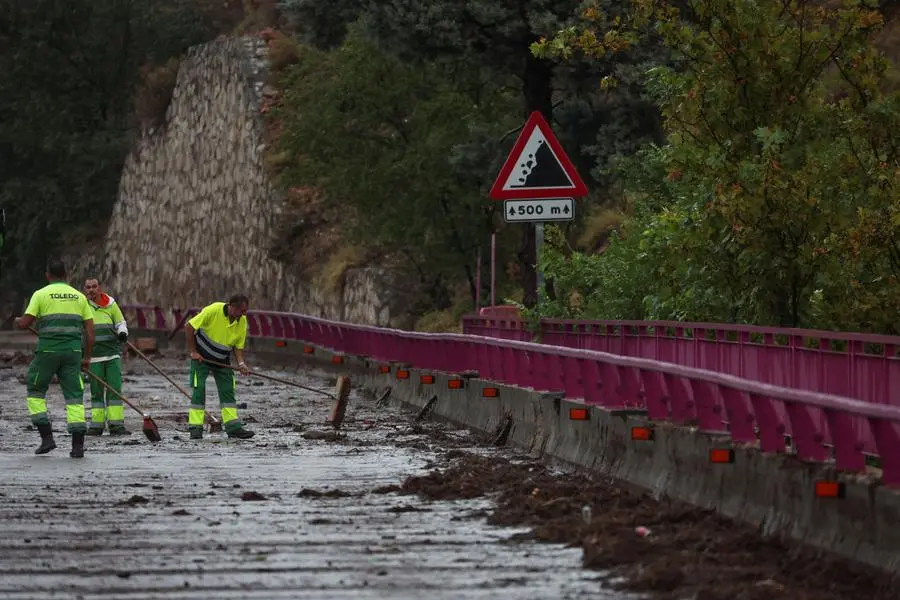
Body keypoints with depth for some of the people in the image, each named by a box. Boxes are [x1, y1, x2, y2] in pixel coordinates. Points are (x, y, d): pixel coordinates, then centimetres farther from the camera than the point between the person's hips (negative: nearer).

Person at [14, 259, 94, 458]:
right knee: (74, 396, 3)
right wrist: (87, 357, 14)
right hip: (73, 351, 3)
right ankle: (78, 445, -4)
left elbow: (24, 324, -4)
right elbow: (90, 329, 8)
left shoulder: (41, 294, -1)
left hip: (48, 351, -3)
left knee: (36, 391, 14)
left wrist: (18, 321, 20)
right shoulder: (79, 296, 11)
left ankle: (46, 437, 4)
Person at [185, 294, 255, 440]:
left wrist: (241, 363, -17)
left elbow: (238, 346, 2)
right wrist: (193, 352, -17)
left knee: (227, 390, 0)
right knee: (198, 390, -9)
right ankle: (195, 428, -6)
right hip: (201, 357, -5)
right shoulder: (213, 310, -24)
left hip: (222, 360, 5)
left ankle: (233, 427, 1)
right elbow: (189, 327, -18)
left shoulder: (242, 321, -8)